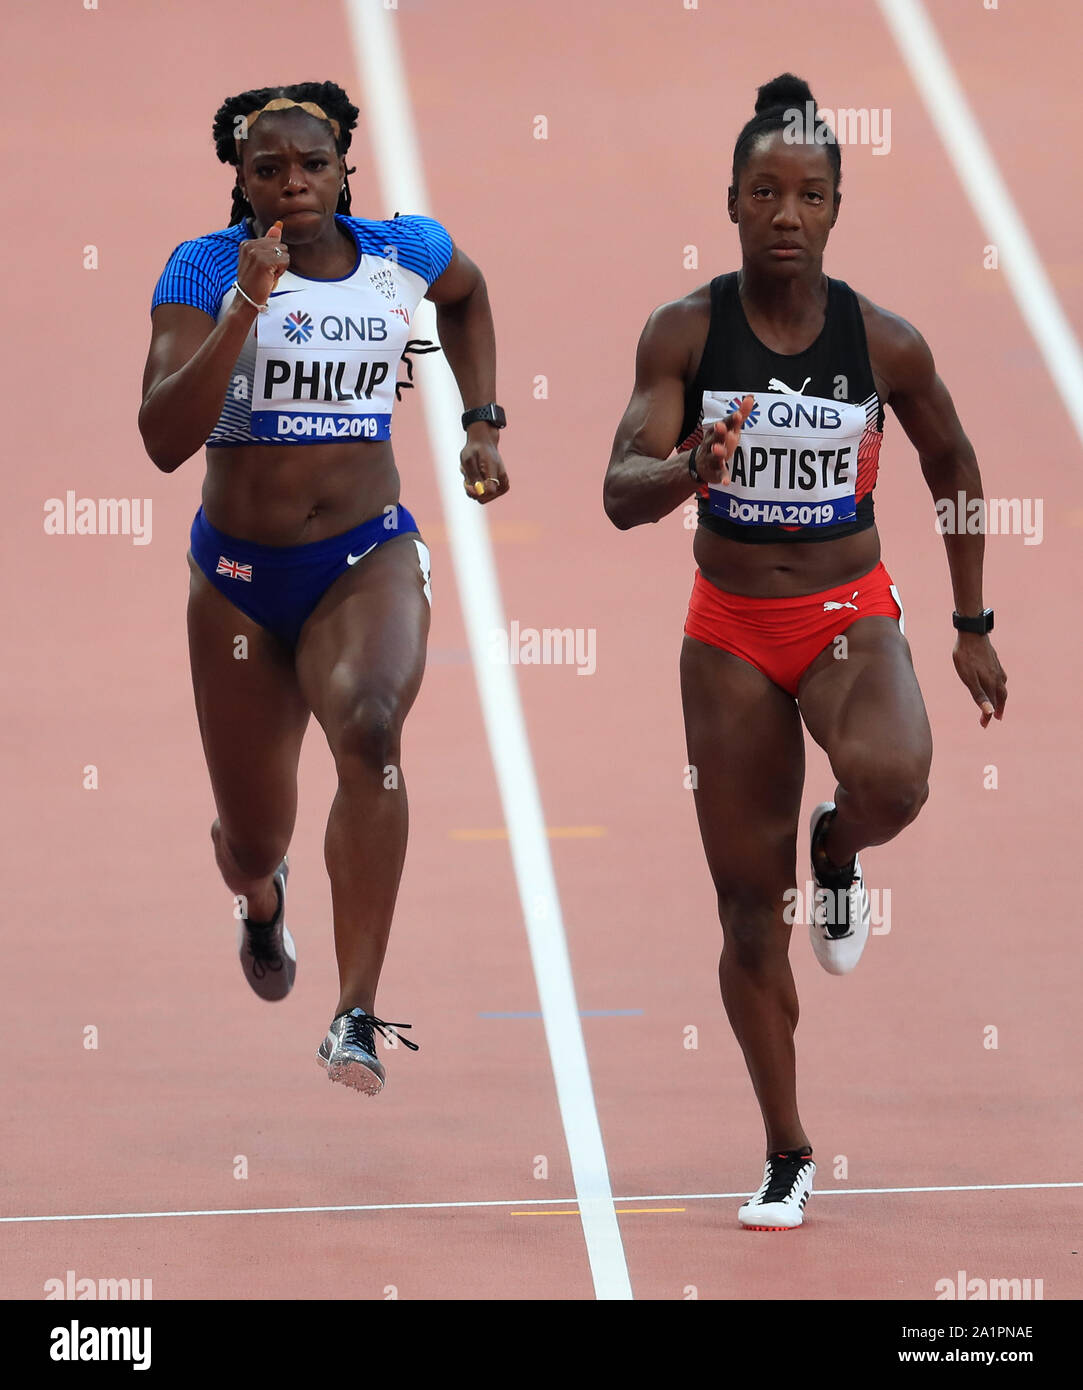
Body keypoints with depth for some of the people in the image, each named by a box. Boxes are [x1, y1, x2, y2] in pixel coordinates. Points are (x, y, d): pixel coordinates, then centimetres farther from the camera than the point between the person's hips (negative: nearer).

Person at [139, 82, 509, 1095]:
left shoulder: (403, 253, 0)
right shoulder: (205, 269, -9)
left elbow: (467, 293, 26)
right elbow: (164, 440, -21)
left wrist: (482, 423, 17)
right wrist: (246, 308, -29)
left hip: (368, 562, 0)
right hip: (241, 574, 0)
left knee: (369, 726, -34)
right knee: (253, 839, 12)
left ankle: (358, 1015, -34)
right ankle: (262, 896, 55)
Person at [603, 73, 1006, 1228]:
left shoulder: (884, 342, -7)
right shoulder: (684, 333, -8)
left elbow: (952, 463, 10)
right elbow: (620, 495, -15)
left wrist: (973, 626, 11)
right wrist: (688, 472, -37)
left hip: (850, 616, -1)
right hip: (731, 628, 1)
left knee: (888, 782, -34)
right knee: (748, 906, 4)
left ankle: (839, 853, 5)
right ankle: (786, 1160, 18)